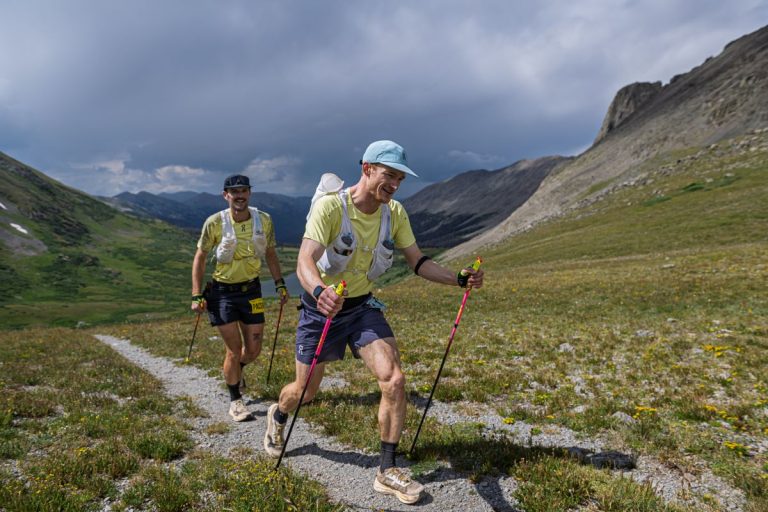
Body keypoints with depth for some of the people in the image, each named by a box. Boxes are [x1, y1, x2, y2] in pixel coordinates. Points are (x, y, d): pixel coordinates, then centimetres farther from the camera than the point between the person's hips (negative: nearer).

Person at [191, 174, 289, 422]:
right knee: (234, 350, -3)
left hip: (251, 289, 3)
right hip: (223, 292, -3)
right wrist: (197, 296, -8)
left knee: (253, 349, 8)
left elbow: (270, 253, 9)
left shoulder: (264, 220, -7)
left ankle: (235, 371, 43)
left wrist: (280, 284, 4)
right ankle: (235, 401, 18)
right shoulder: (215, 222, -14)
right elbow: (200, 258, -5)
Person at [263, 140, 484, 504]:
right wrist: (319, 291, -56)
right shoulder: (329, 206, -24)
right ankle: (277, 416, 51)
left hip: (363, 307, 4)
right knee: (305, 391, 12)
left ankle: (387, 472, 4)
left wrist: (459, 279, -17)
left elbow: (418, 262, -2)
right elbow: (305, 261, -35)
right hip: (322, 309, -3)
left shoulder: (394, 213, -7)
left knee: (394, 381, -14)